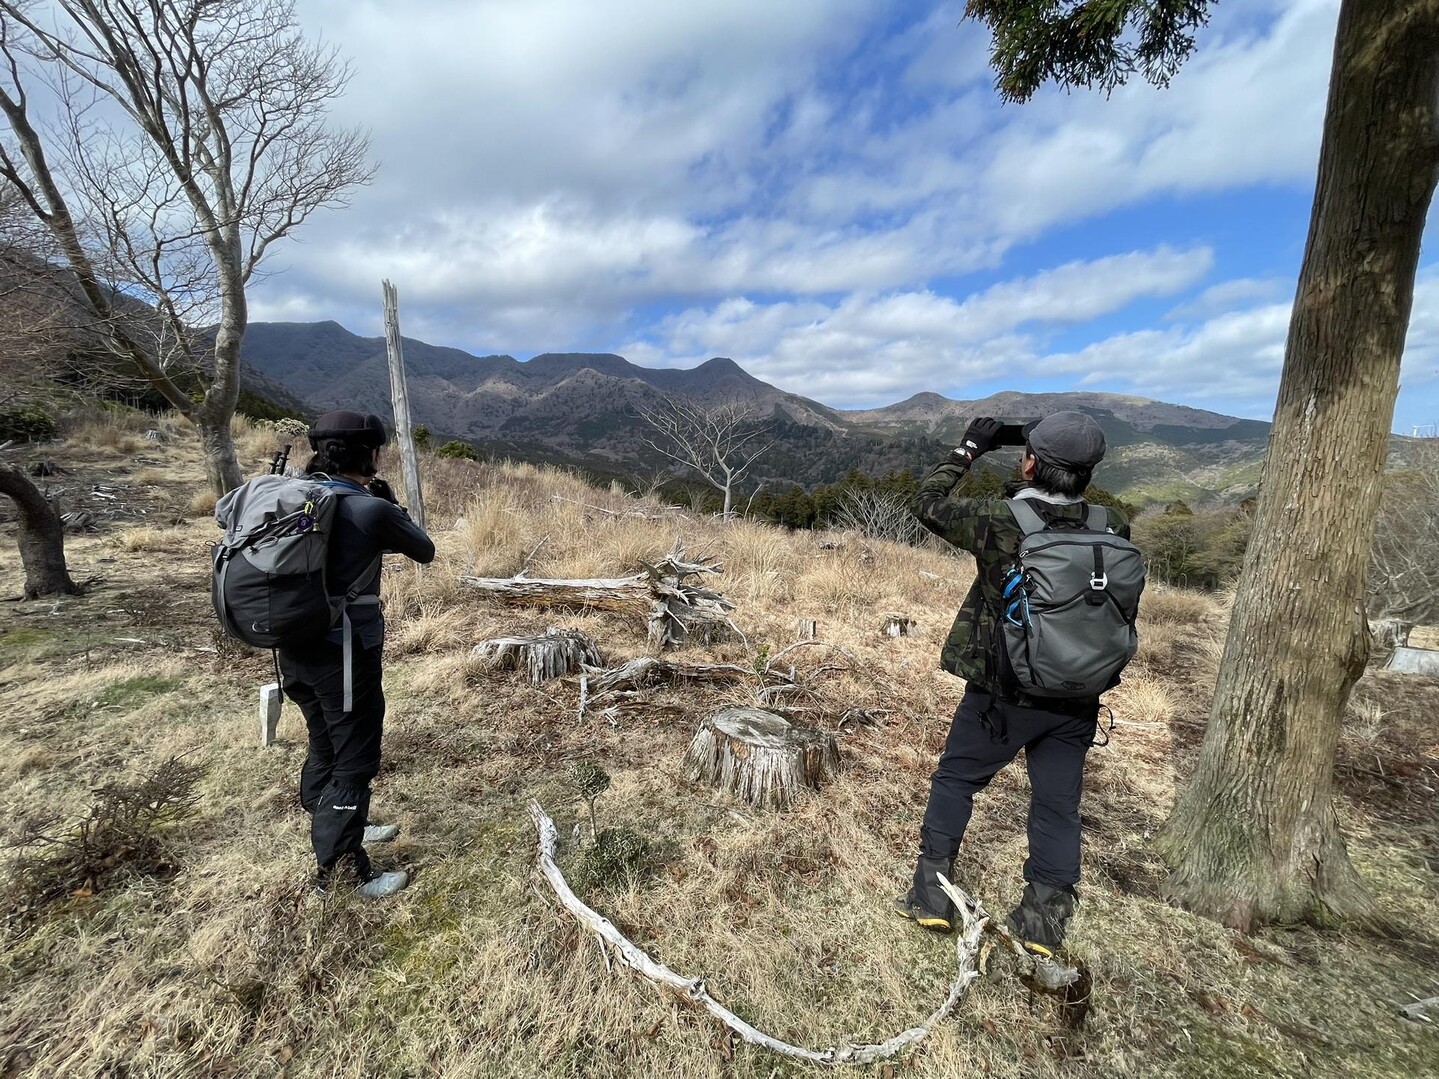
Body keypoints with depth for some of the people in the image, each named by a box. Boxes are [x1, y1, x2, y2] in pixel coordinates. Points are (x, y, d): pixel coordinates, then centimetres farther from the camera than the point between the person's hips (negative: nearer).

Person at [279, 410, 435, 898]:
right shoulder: (371, 509, -19)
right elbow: (424, 551, -5)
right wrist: (391, 507, 10)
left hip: (296, 648, 8)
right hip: (344, 654, -8)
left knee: (324, 744, 25)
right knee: (354, 760, 8)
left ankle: (334, 827, 46)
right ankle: (340, 868, 20)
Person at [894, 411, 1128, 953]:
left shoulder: (1000, 521, -19)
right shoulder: (1113, 528, -7)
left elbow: (931, 503, -5)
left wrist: (968, 449, 4)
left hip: (1002, 694, -3)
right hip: (1076, 700, 4)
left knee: (953, 780, 15)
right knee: (1058, 804, 16)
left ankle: (931, 895, 24)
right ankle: (1043, 922, 28)